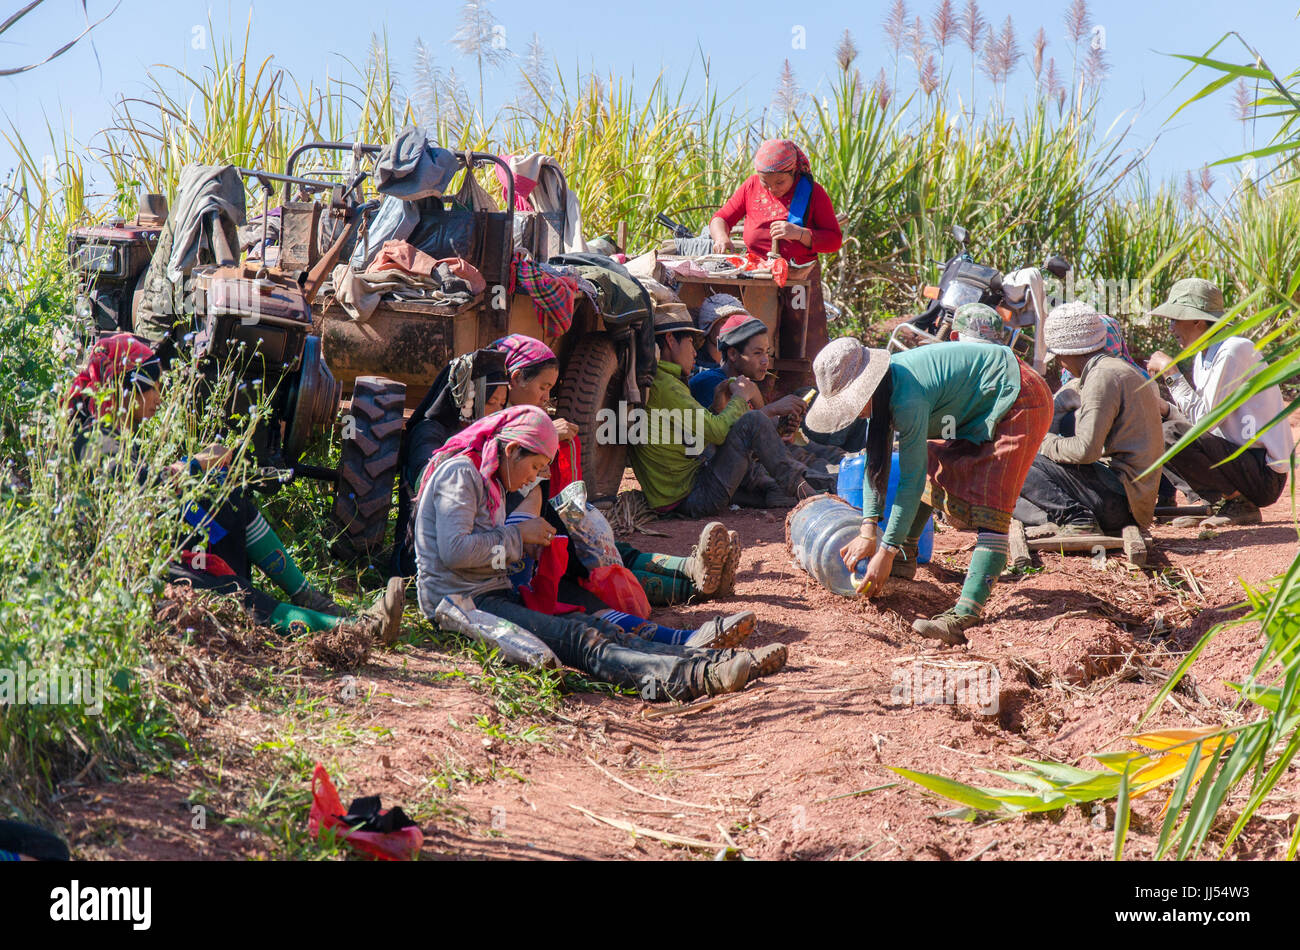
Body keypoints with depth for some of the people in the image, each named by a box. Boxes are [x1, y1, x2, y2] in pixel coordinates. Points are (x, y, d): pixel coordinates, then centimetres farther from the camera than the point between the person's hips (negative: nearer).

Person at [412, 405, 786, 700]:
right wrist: (520, 535, -9)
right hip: (459, 602, -9)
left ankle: (718, 662, -34)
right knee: (577, 639, -31)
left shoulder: (491, 481, 23)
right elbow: (454, 551, -19)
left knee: (598, 628, -14)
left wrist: (529, 540, 8)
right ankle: (699, 678, -52)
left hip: (494, 594, 9)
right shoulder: (460, 472, -8)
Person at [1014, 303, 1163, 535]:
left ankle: (1077, 519, -22)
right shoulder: (1120, 369, 20)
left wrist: (1046, 443, -4)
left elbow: (1086, 450, -21)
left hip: (1120, 496, -10)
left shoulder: (1103, 376, -14)